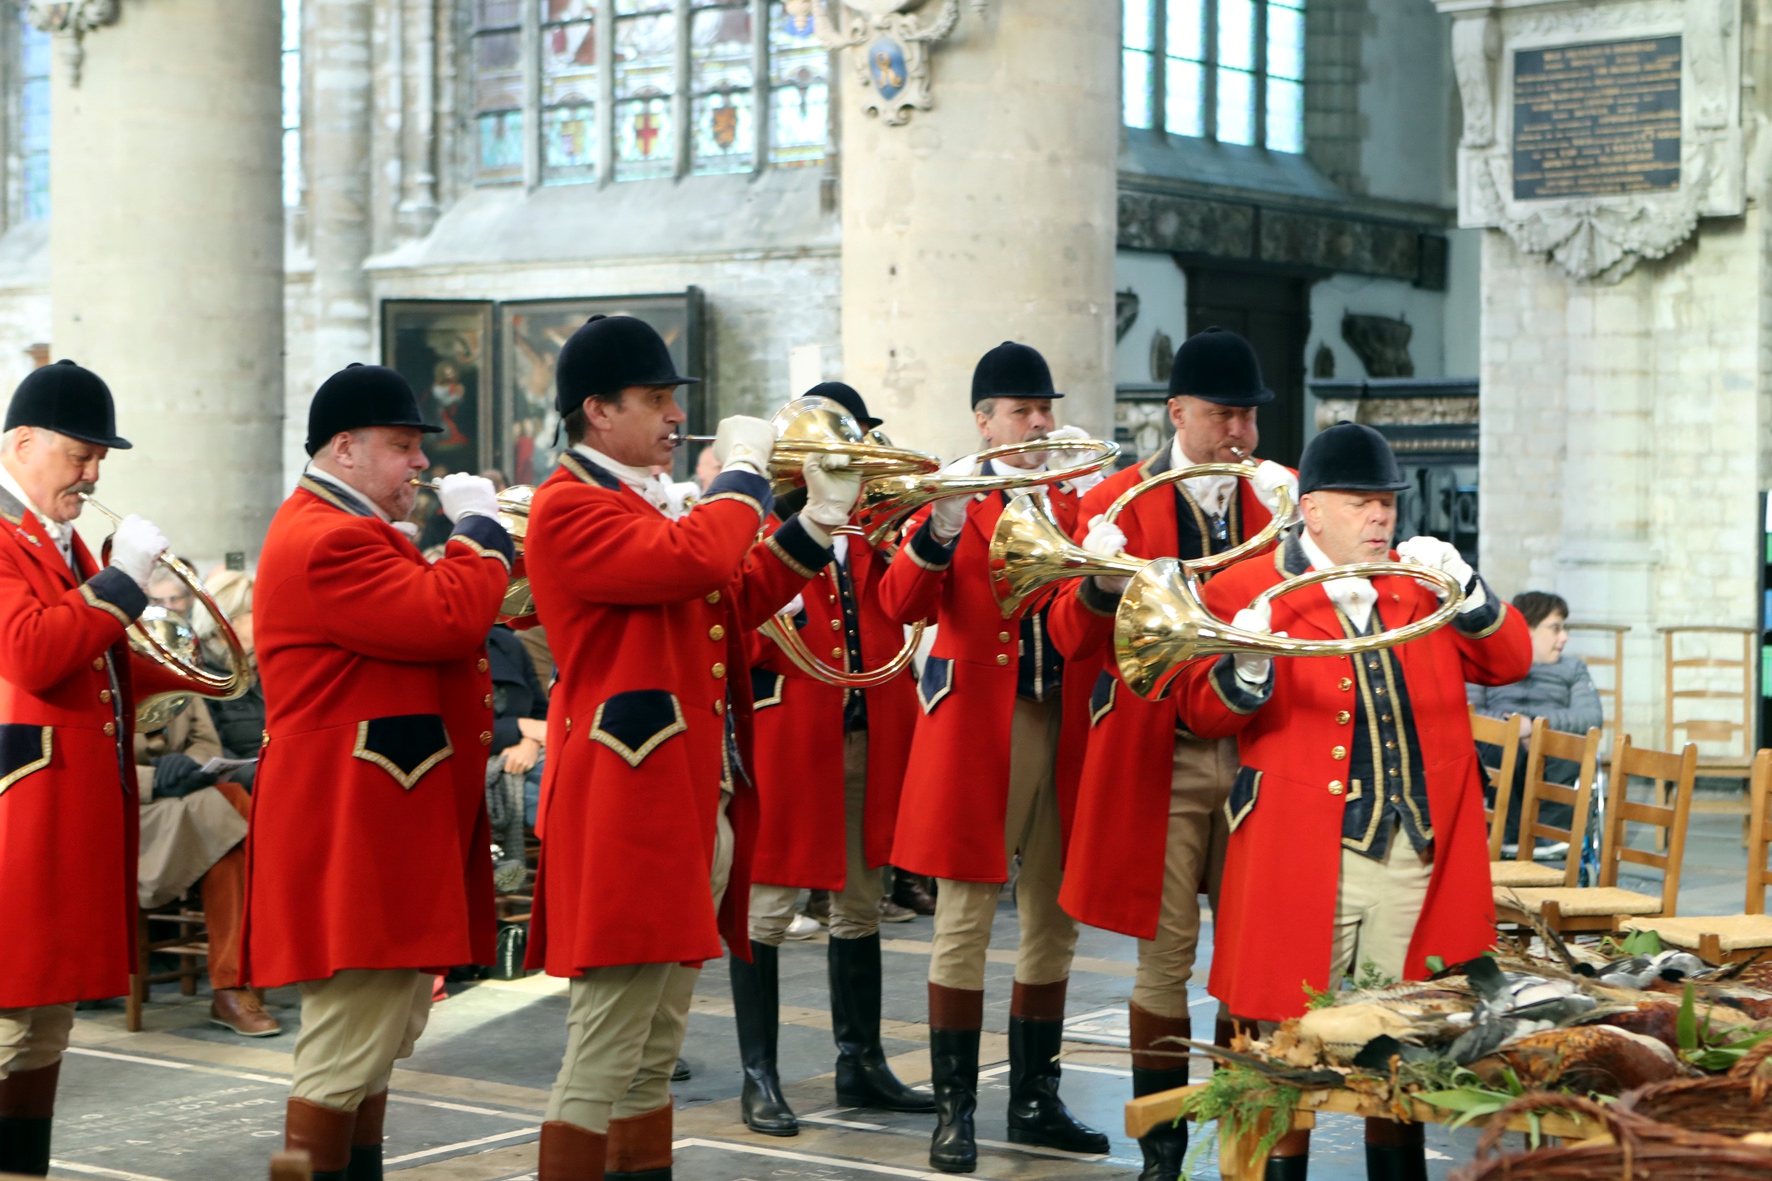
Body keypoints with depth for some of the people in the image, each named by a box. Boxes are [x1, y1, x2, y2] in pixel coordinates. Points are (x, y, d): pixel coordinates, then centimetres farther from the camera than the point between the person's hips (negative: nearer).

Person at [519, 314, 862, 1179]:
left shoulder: (643, 505, 21)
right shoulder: (571, 507, -11)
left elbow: (736, 599, 23)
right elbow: (696, 560, -26)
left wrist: (818, 519, 13)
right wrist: (743, 473, -10)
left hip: (695, 807, 10)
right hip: (626, 808, -10)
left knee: (653, 1060, 15)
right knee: (602, 1067, -8)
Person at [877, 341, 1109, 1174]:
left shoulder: (1070, 501, 15)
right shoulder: (953, 496, 0)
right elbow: (901, 605, -14)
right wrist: (939, 530, -30)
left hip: (1059, 723, 5)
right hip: (974, 725, -5)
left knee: (1054, 922, 9)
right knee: (964, 921, -4)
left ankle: (1035, 1102, 19)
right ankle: (954, 1109, 3)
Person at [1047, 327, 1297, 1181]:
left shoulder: (1275, 498, 10)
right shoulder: (1120, 501, 1)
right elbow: (1074, 640, -6)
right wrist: (1101, 585, -27)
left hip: (1257, 752, 3)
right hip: (1161, 759, -3)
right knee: (1166, 954, 1)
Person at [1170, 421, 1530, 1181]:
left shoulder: (1419, 583, 15)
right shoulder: (1247, 591, 1)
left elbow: (1508, 663, 9)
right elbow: (1200, 713, -6)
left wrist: (1462, 591, -7)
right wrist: (1245, 672, -27)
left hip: (1415, 857, 4)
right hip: (1304, 859, -4)